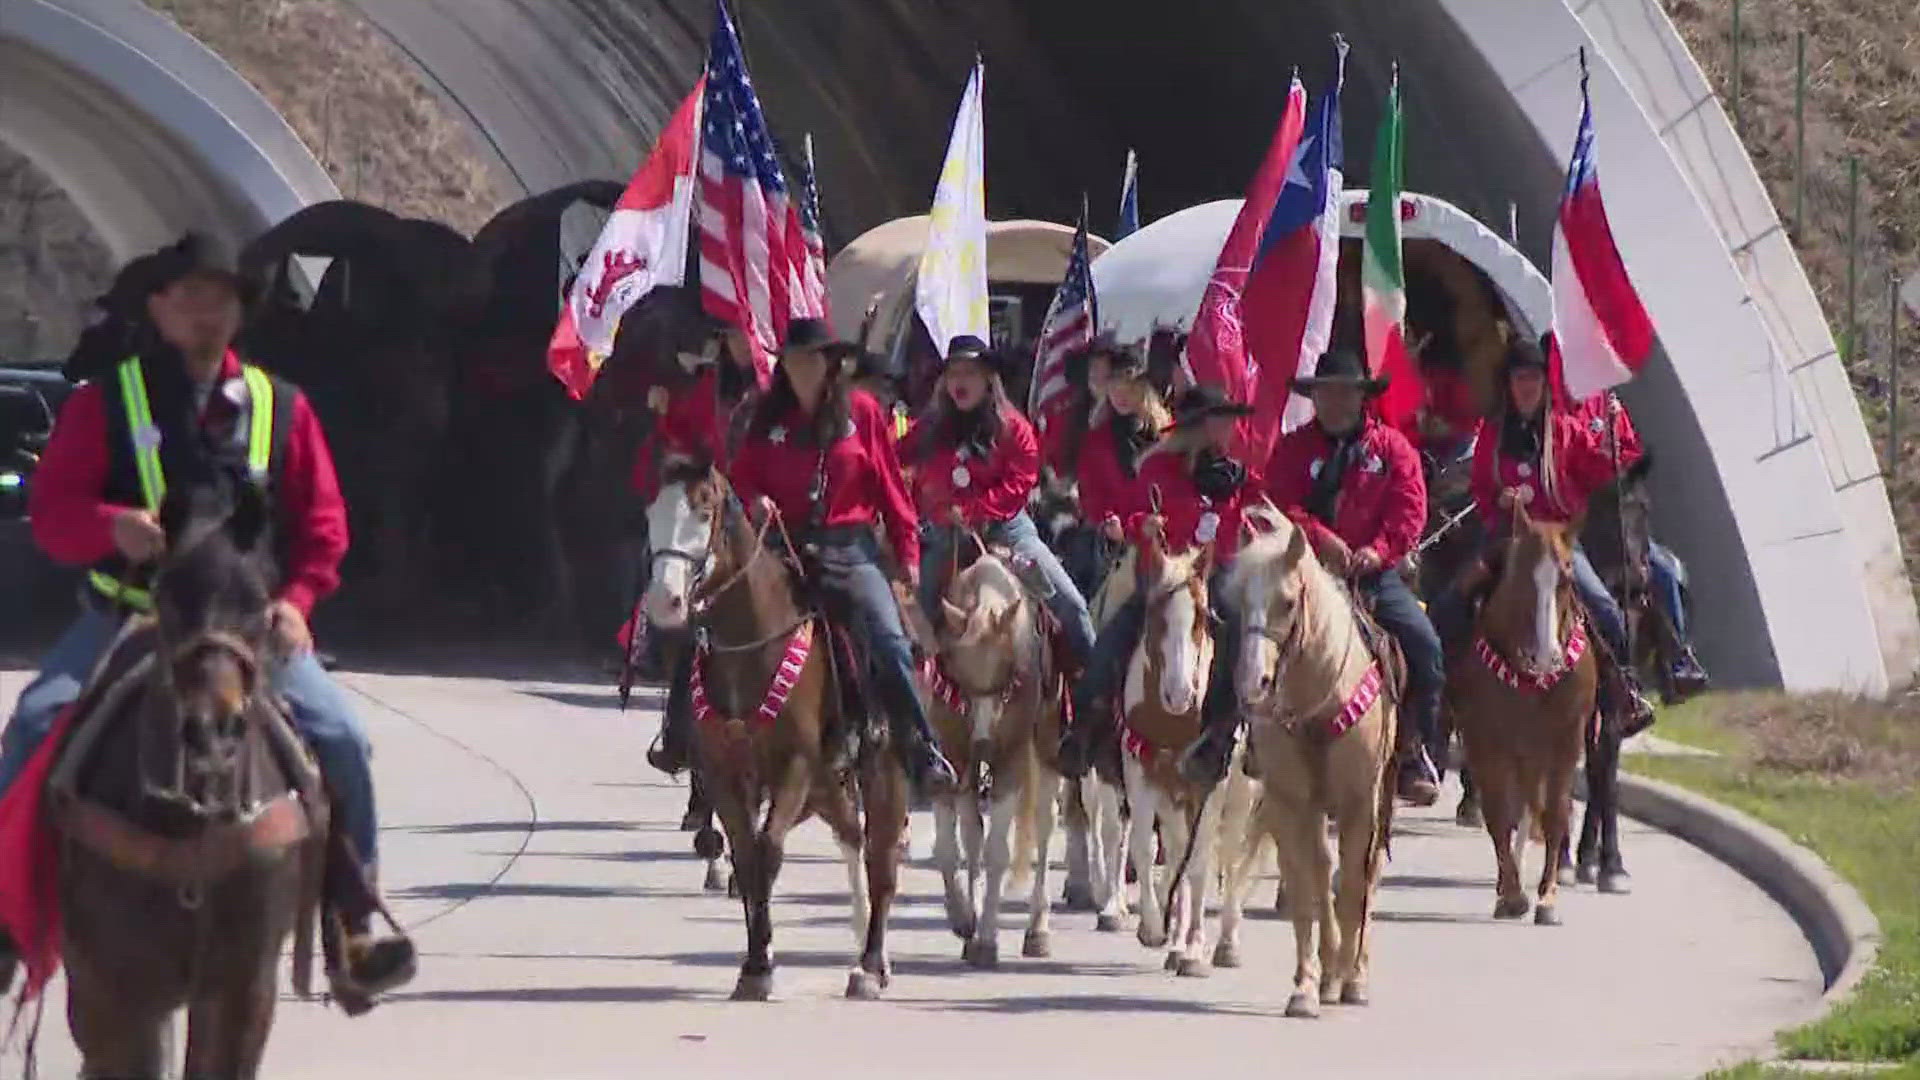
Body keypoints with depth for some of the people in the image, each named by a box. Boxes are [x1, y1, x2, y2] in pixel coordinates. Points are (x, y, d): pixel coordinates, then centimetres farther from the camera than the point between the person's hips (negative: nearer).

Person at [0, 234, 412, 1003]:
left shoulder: (280, 408, 7)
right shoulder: (105, 403, 1)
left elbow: (322, 521, 8)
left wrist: (295, 600, -8)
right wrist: (113, 526, -26)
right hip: (126, 615, -1)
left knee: (338, 737, -17)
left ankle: (352, 927, -5)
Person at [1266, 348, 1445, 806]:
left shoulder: (1392, 448, 10)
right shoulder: (1293, 449, 9)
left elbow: (1409, 510, 1)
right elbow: (1282, 504, -3)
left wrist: (1379, 549, -16)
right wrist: (1321, 538, -20)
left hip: (1376, 573, 1)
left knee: (1424, 646, -16)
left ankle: (1416, 755, -8)